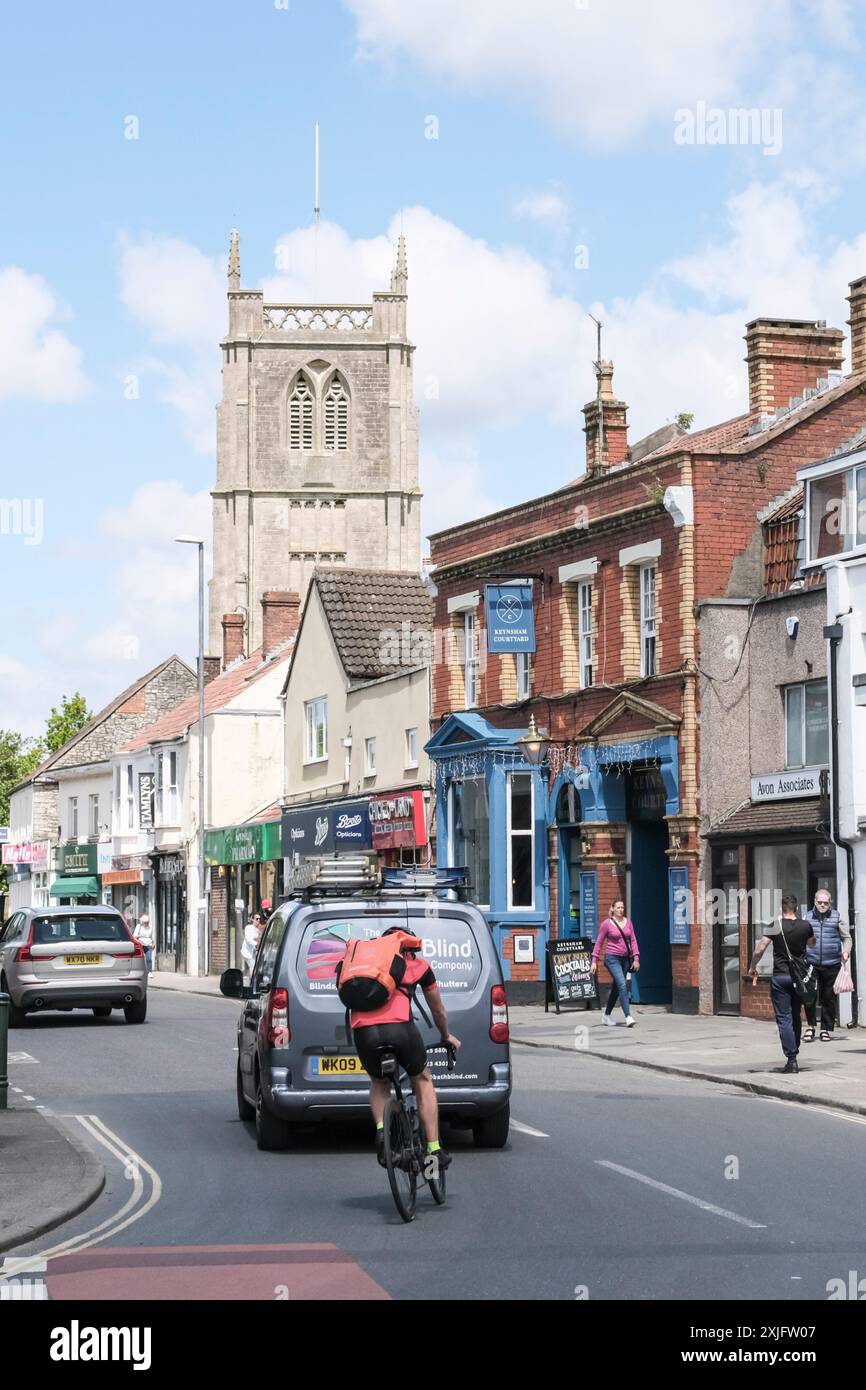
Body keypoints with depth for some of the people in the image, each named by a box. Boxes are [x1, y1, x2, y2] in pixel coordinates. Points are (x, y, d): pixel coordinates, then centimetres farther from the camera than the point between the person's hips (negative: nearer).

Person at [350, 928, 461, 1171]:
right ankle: (434, 1149, 18)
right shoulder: (418, 965, 25)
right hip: (398, 1026, -2)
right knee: (423, 1082, 23)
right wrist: (446, 1037, 57)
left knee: (378, 1083, 30)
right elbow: (438, 1011, 38)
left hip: (363, 1031, 2)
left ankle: (381, 1129, 4)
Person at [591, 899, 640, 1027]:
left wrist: (636, 958, 0)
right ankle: (628, 1016, -21)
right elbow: (599, 943, 0)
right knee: (622, 985, -18)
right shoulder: (607, 923, -5)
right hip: (612, 958, -5)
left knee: (616, 988, 13)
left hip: (625, 958, 5)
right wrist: (594, 961, -3)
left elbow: (633, 940, 8)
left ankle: (607, 1015, 27)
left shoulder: (628, 922, 7)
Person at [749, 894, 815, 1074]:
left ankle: (791, 1060, -9)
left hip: (780, 977, -4)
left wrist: (752, 968, 2)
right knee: (795, 1017, 17)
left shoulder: (775, 926, -10)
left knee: (784, 1019, -2)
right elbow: (812, 944, 23)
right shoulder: (805, 926, 0)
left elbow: (759, 950, -15)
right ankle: (793, 1054, 22)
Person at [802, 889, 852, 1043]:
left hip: (832, 965, 0)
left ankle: (826, 1030, 16)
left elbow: (847, 937, 10)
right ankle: (811, 1026, 7)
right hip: (811, 963, 0)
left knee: (829, 998, 5)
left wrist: (846, 951, -7)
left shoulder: (837, 917, 6)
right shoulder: (807, 918, 7)